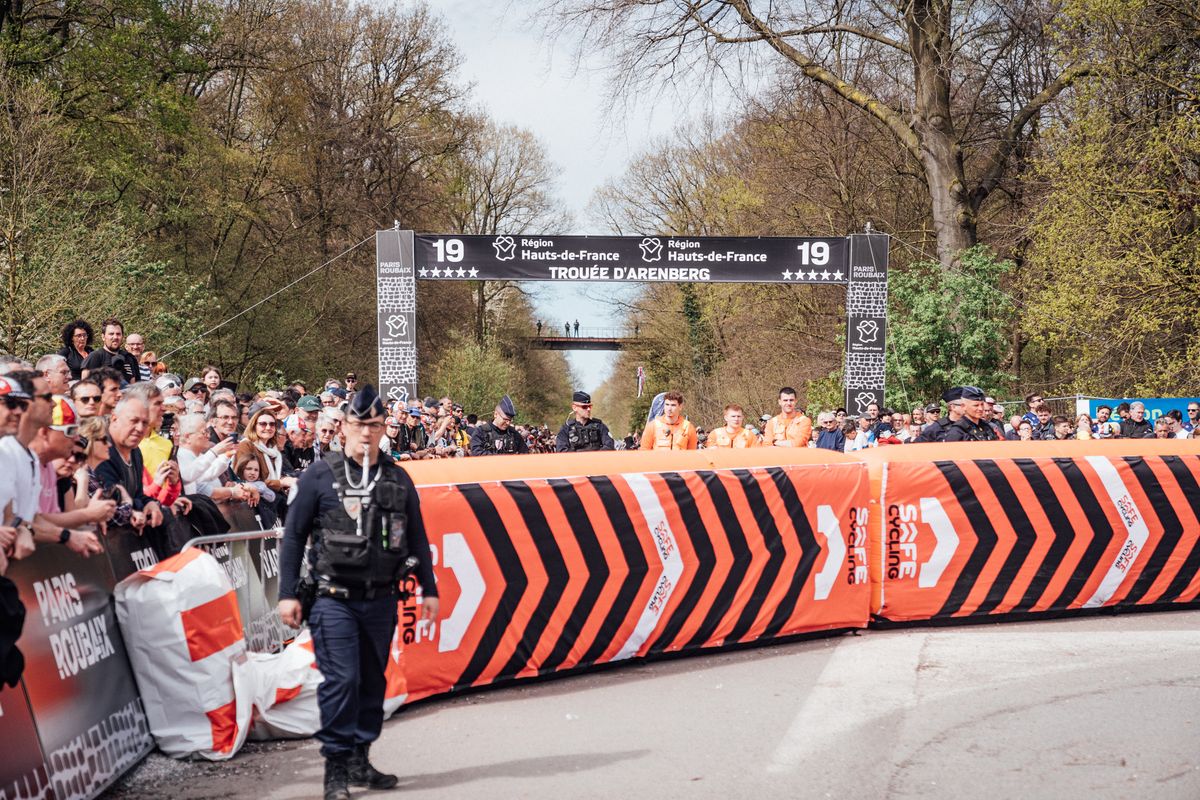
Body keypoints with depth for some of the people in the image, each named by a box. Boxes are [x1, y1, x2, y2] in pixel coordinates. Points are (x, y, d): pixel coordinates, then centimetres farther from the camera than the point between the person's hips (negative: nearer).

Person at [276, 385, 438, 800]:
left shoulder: (398, 479, 9)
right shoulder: (320, 475, -1)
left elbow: (417, 537, 15)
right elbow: (294, 535, 1)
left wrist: (429, 589, 12)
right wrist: (287, 593, -3)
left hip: (381, 599, 4)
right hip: (335, 599, -4)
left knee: (373, 680, 9)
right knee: (342, 680, -10)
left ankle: (360, 761, 21)